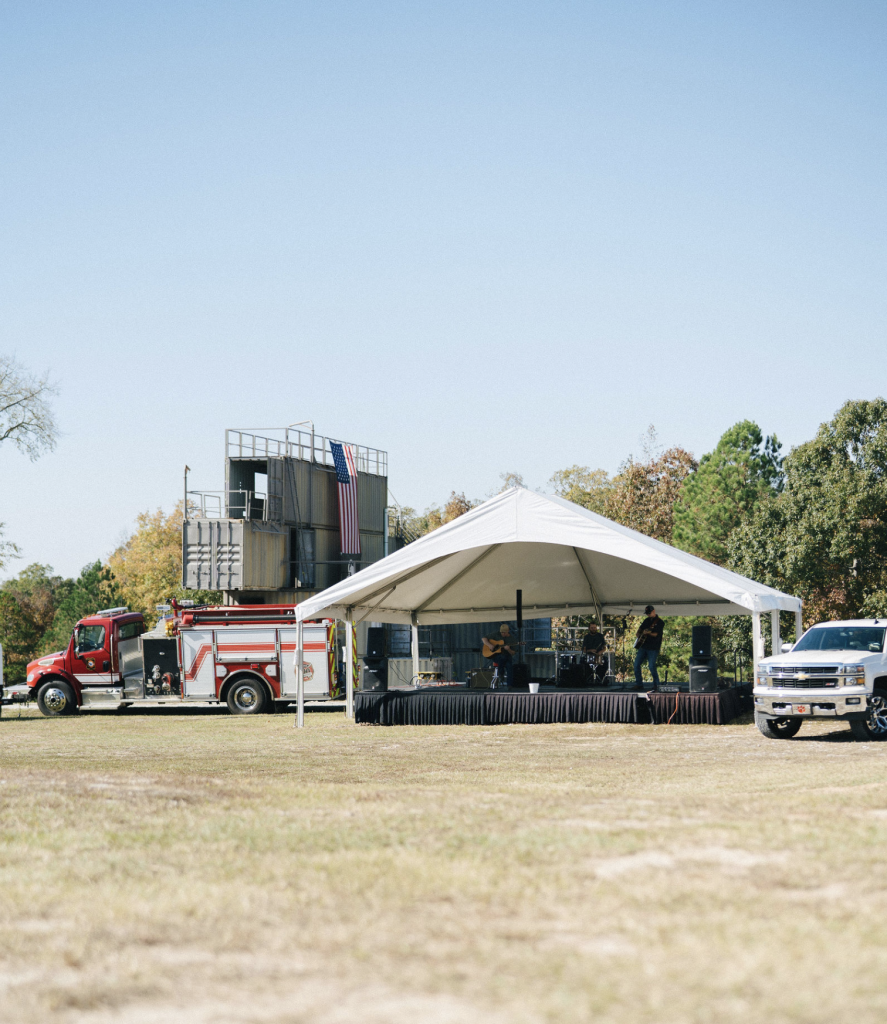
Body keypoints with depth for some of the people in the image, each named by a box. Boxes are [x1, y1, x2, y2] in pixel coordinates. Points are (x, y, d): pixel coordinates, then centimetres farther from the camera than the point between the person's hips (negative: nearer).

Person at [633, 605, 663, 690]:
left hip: (653, 648, -7)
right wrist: (639, 635, 10)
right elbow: (640, 629, 29)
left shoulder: (660, 622, -5)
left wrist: (648, 633, -34)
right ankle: (639, 684, 9)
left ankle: (656, 685, 1)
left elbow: (656, 634, -17)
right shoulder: (647, 620, 15)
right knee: (636, 664, 1)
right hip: (643, 646, 7)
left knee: (652, 666, -13)